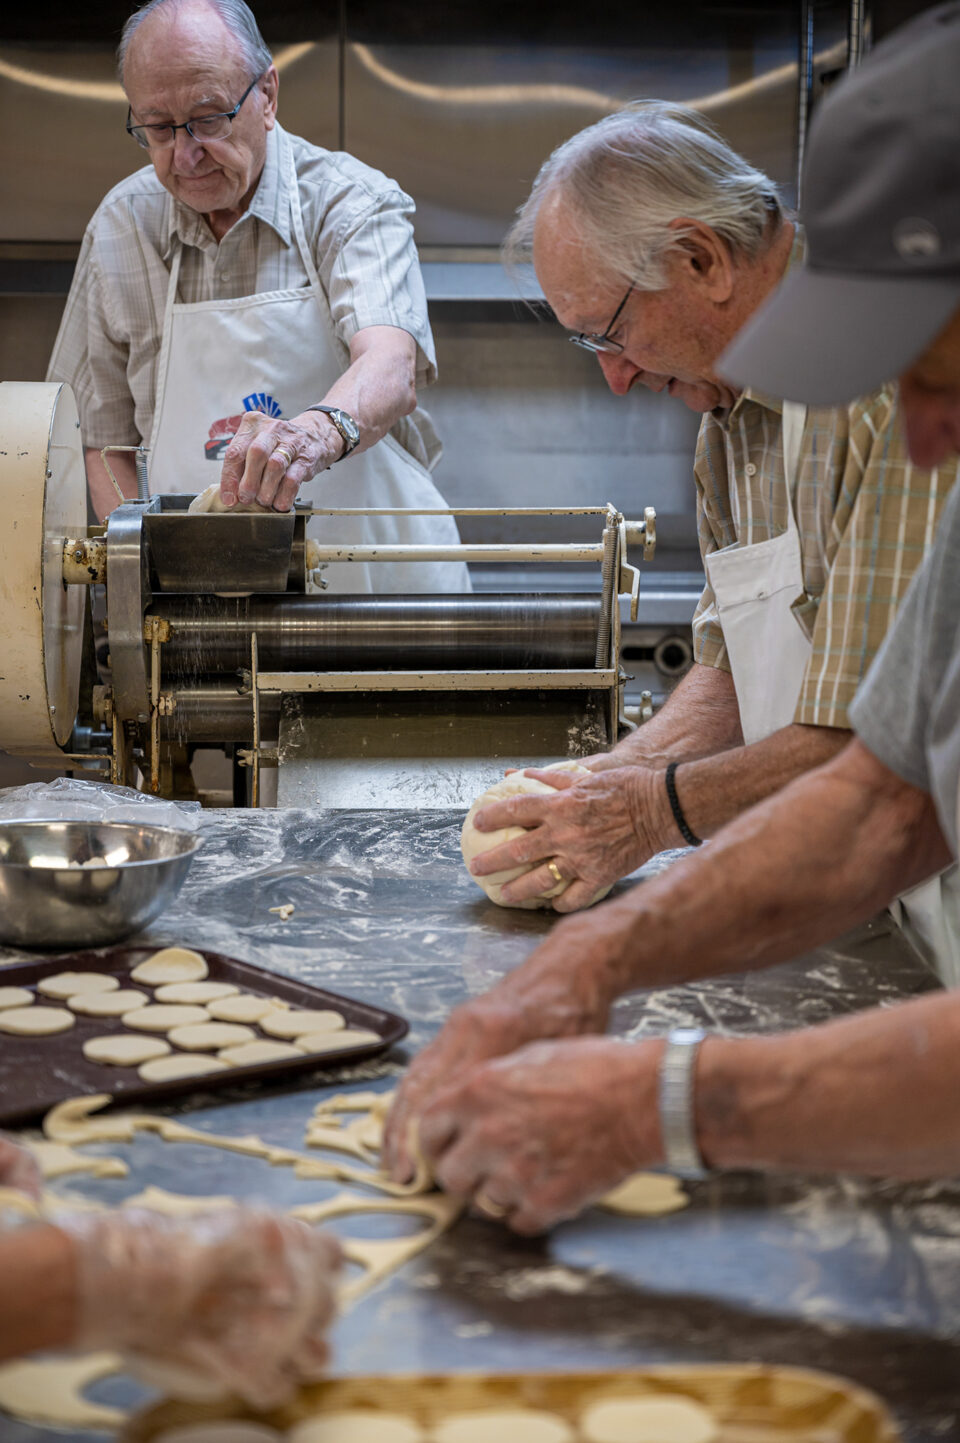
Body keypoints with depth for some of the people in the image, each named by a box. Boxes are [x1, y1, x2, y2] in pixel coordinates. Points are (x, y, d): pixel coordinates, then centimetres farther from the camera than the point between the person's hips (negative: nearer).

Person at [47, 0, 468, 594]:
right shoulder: (120, 227, 5)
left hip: (376, 573, -3)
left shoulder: (354, 201, -6)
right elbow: (103, 436, 11)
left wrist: (317, 432, -47)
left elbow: (391, 369, -25)